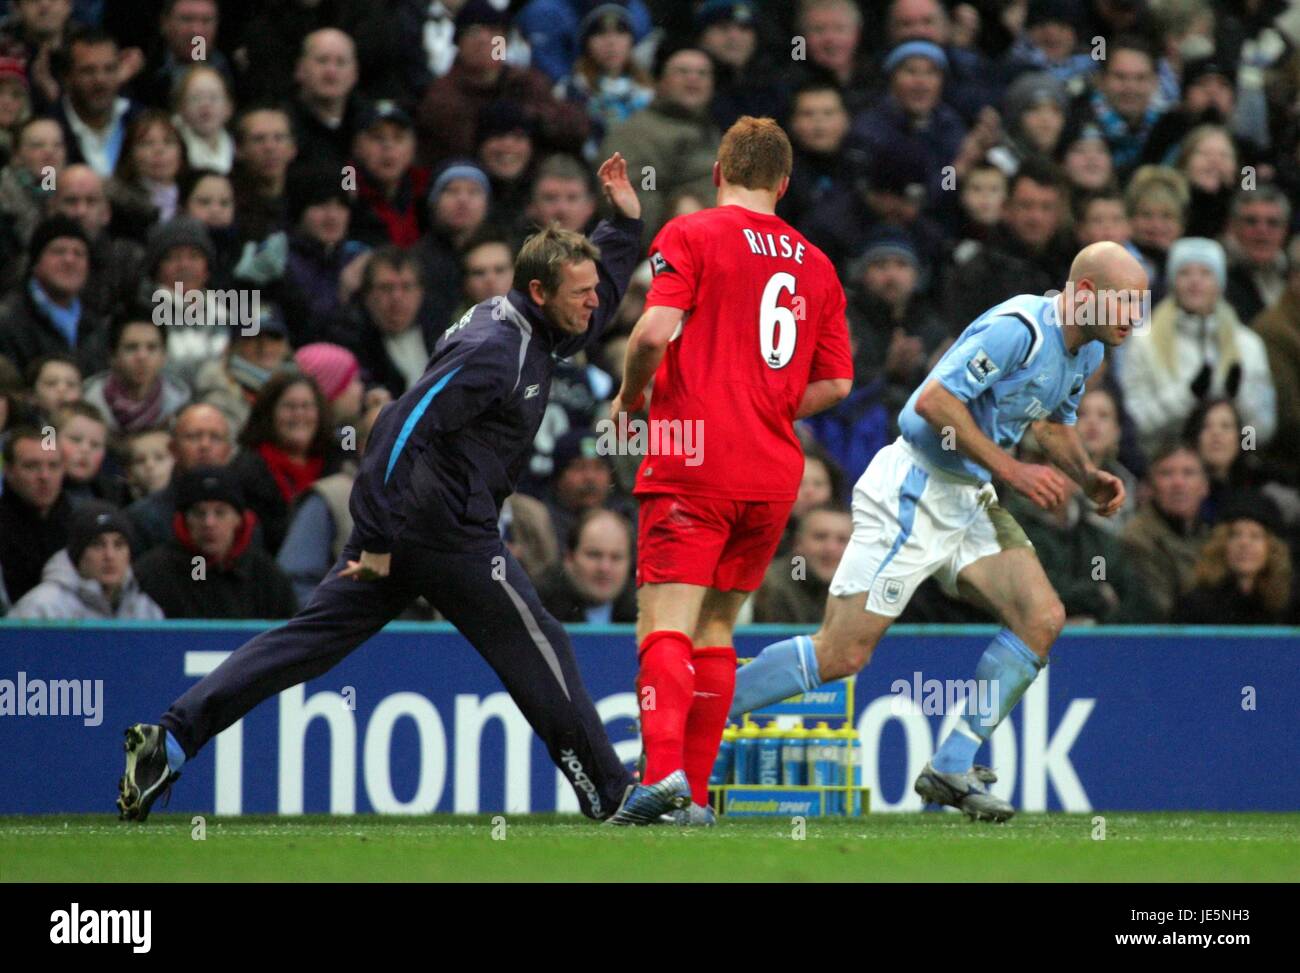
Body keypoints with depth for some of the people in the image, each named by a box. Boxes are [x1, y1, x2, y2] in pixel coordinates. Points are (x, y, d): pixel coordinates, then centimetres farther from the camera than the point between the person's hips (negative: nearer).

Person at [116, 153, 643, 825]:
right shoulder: (494, 351, -17)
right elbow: (404, 430, -23)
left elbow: (599, 303, 35)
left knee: (307, 640, 4)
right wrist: (378, 541, -23)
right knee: (541, 654, 1)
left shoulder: (535, 335, 15)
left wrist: (625, 221, 21)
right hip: (446, 534, -10)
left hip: (401, 525, 10)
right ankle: (610, 797, 9)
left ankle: (171, 737, -3)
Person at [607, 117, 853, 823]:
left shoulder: (691, 235, -1)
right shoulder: (816, 264, 14)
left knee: (665, 626, -11)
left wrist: (629, 397, 3)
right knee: (715, 631, 13)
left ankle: (662, 771, -30)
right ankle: (696, 795, 11)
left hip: (694, 463, -5)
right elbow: (837, 381, 13)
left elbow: (655, 330, -14)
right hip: (774, 474, 5)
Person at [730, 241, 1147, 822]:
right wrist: (1011, 470, -24)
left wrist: (1089, 479, 8)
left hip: (970, 501, 9)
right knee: (842, 653, -11)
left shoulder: (1087, 350, 9)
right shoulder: (1018, 328, -22)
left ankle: (951, 768, 1)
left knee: (1042, 618, -6)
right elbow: (935, 400, -26)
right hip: (915, 491, -9)